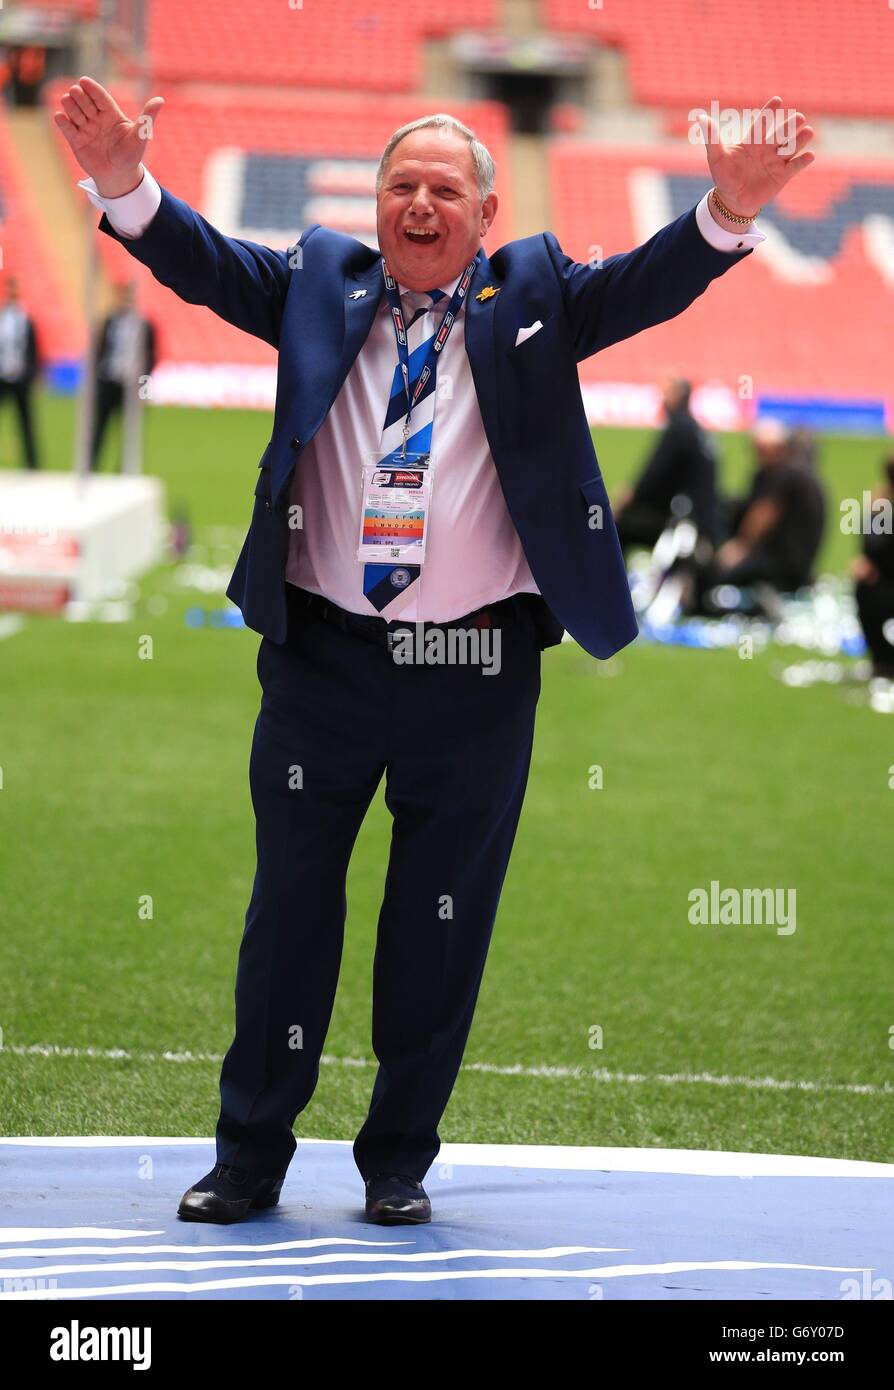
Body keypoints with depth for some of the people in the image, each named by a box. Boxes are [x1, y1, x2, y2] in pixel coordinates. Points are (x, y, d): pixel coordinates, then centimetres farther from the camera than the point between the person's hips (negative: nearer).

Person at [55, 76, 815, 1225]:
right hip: (321, 658, 0)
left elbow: (646, 283, -7)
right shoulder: (321, 283, 7)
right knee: (290, 911, 7)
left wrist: (730, 211, -27)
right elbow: (206, 263, -4)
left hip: (477, 676, 0)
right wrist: (123, 182, -24)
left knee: (440, 926, 7)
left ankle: (399, 1163, 20)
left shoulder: (530, 297, 6)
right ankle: (248, 1159, 17)